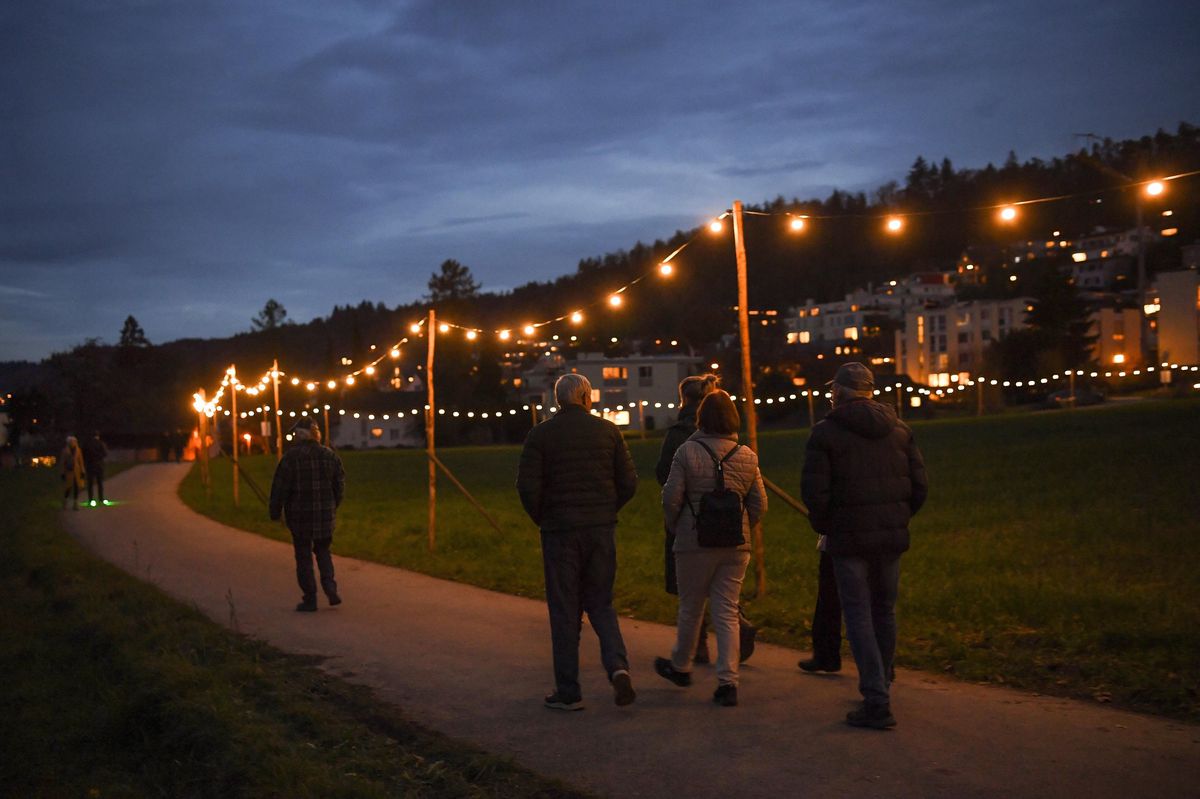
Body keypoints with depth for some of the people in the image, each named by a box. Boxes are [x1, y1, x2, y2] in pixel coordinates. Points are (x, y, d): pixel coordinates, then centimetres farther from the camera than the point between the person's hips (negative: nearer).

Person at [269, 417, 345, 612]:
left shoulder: (291, 457, -11)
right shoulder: (329, 455, 3)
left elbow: (280, 487, -9)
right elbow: (340, 484, 9)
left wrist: (275, 512, 1)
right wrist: (333, 506, 22)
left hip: (299, 515, -4)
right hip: (325, 513, 4)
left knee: (303, 556, 6)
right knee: (323, 550, 19)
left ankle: (310, 598, 7)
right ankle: (330, 587, -1)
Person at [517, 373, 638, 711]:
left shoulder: (540, 434, -3)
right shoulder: (607, 430, 2)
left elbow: (527, 487, -10)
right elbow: (629, 482, 1)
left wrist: (542, 519, 7)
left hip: (560, 531, -2)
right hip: (602, 529, 2)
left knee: (565, 610, 6)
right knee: (600, 603, 15)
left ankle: (568, 692, 10)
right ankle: (617, 666, -7)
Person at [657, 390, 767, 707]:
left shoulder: (687, 451, -9)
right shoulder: (747, 456, 2)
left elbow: (671, 499, -9)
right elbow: (759, 505, 4)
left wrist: (675, 528, 8)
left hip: (694, 543, -2)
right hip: (736, 546, 3)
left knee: (690, 608, 14)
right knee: (727, 612, 6)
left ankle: (680, 666, 34)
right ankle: (728, 682, 1)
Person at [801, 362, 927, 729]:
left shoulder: (825, 432, -6)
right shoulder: (898, 429, 8)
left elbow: (814, 491, -12)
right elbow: (920, 486, 6)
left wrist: (824, 529, 4)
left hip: (848, 537, -5)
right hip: (892, 536, 5)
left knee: (858, 616, 0)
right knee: (885, 612, 17)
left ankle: (876, 702, -5)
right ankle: (881, 688, 30)